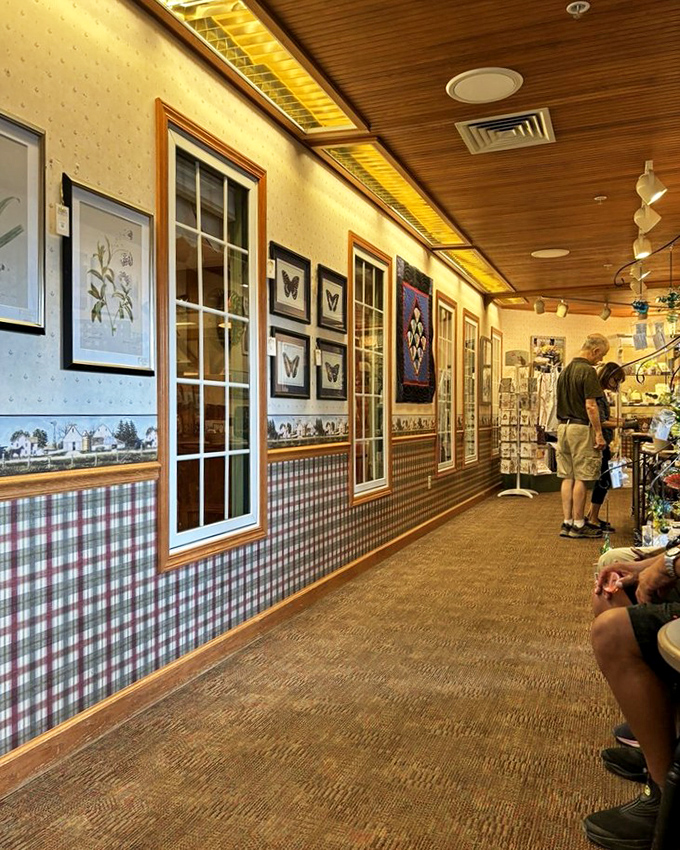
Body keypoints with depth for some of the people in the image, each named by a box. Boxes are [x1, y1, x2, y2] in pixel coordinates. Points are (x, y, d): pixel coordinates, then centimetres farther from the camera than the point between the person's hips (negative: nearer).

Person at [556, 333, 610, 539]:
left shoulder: (565, 370, 14)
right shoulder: (587, 371, -12)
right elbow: (590, 406, -17)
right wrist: (599, 434, -14)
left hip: (563, 427, 8)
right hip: (581, 428, -8)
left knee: (567, 477, 9)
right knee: (581, 478, -1)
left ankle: (567, 522, 12)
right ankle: (578, 525, 4)